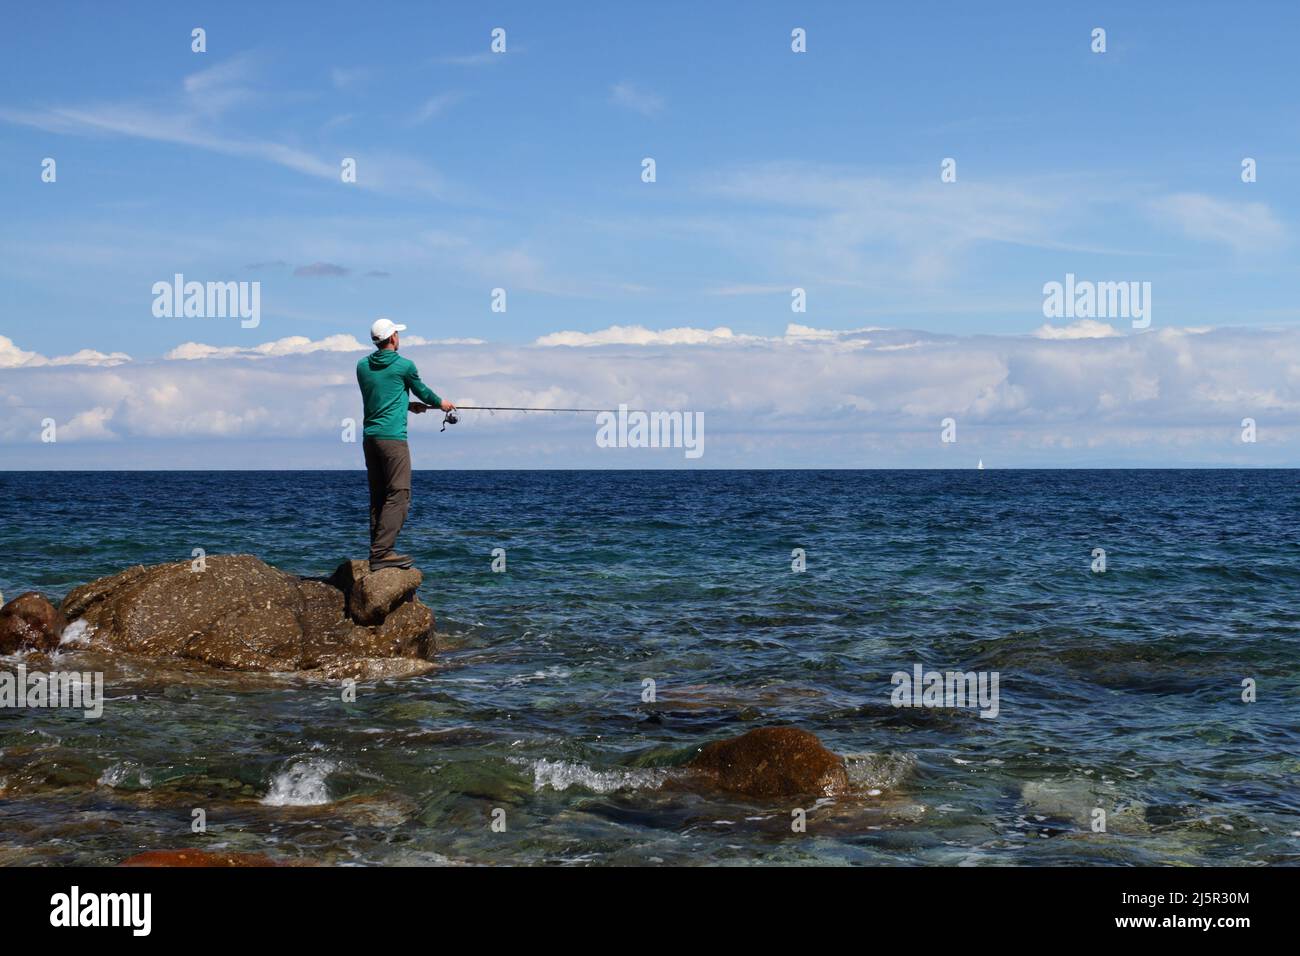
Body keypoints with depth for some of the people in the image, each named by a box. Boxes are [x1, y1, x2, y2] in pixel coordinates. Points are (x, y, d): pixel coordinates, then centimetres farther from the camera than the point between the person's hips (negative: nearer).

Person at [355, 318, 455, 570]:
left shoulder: (362, 367, 12)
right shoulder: (404, 366, -4)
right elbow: (422, 391, 13)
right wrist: (441, 403, 33)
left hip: (369, 437, 7)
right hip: (392, 437, -7)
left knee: (378, 497, 10)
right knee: (398, 495, -8)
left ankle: (378, 552, 9)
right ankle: (381, 552, -17)